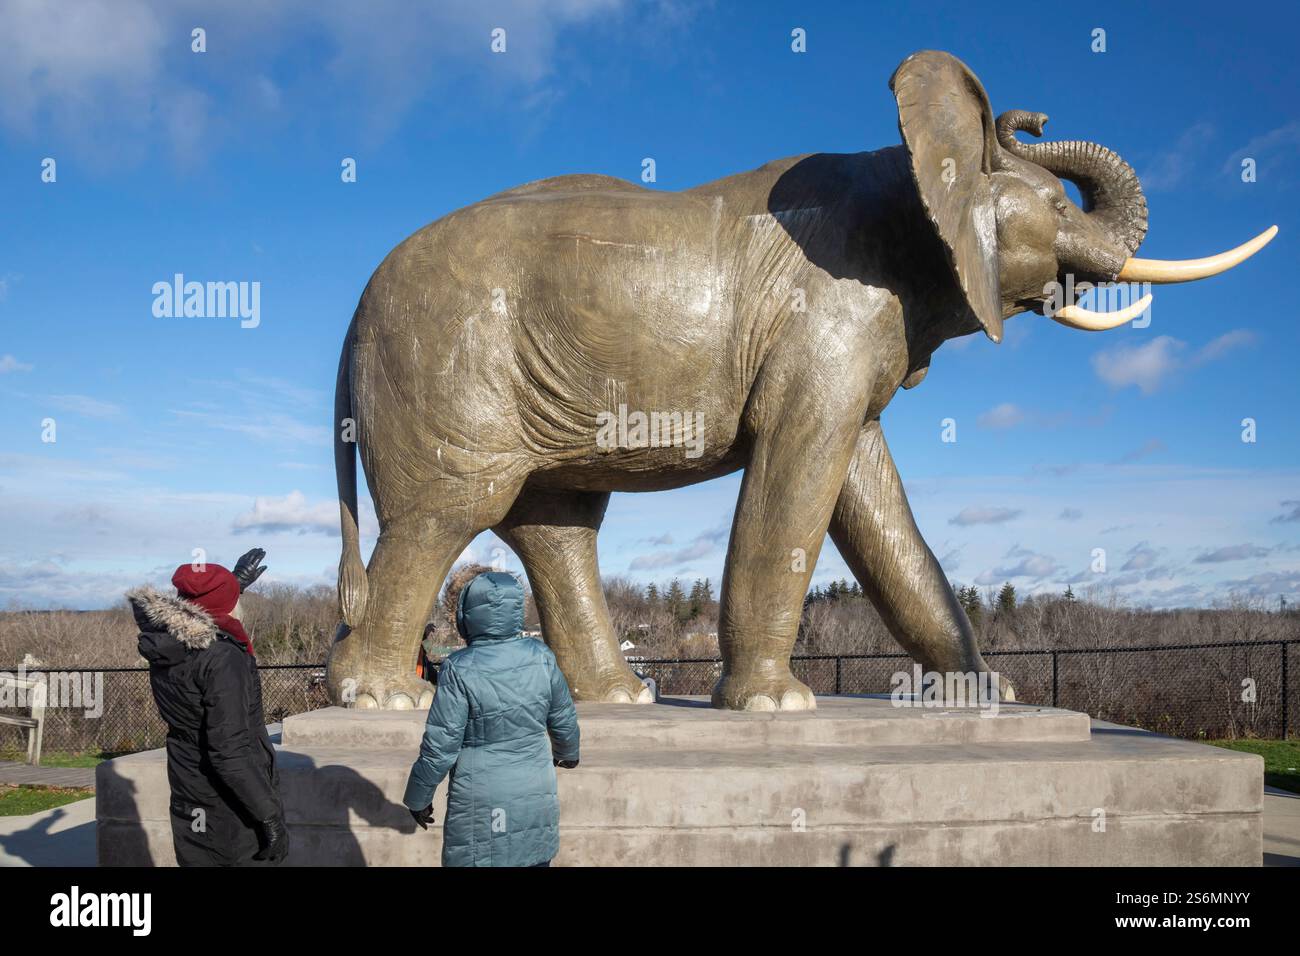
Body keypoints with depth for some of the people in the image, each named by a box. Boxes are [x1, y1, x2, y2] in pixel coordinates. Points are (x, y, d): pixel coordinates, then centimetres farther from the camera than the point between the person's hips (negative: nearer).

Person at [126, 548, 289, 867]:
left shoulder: (163, 646, 0)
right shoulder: (222, 660, -23)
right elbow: (230, 751, -27)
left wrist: (232, 583, 34)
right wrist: (270, 817, -23)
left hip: (190, 800, 8)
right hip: (226, 811, -8)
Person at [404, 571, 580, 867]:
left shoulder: (459, 671, -16)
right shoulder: (540, 657, -5)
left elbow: (440, 747, -13)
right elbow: (563, 719, 8)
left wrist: (418, 798, 2)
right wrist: (568, 752, 29)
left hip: (483, 803, -4)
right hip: (537, 797, 4)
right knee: (534, 860, 15)